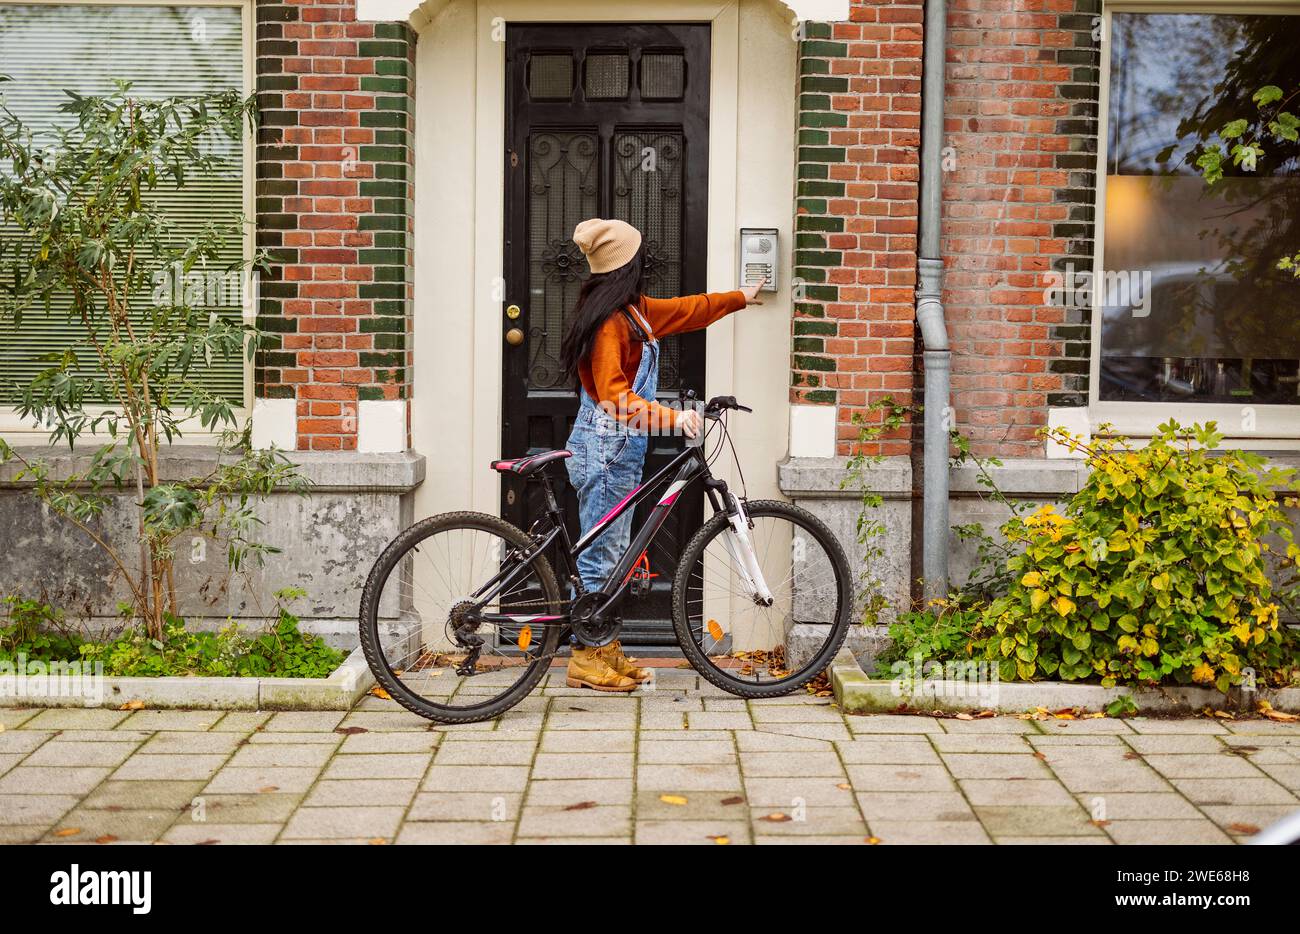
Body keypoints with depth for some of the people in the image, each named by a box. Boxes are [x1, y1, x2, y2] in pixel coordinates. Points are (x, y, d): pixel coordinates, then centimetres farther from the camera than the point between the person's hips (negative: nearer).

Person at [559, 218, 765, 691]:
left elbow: (685, 310, 29)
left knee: (614, 554, 13)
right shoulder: (609, 320, -17)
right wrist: (671, 417, -29)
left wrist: (738, 298, 41)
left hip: (620, 450, 10)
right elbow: (613, 394, -22)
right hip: (605, 450, -10)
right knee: (601, 555, -5)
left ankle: (606, 650, 20)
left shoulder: (634, 312, 13)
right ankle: (586, 660, 3)